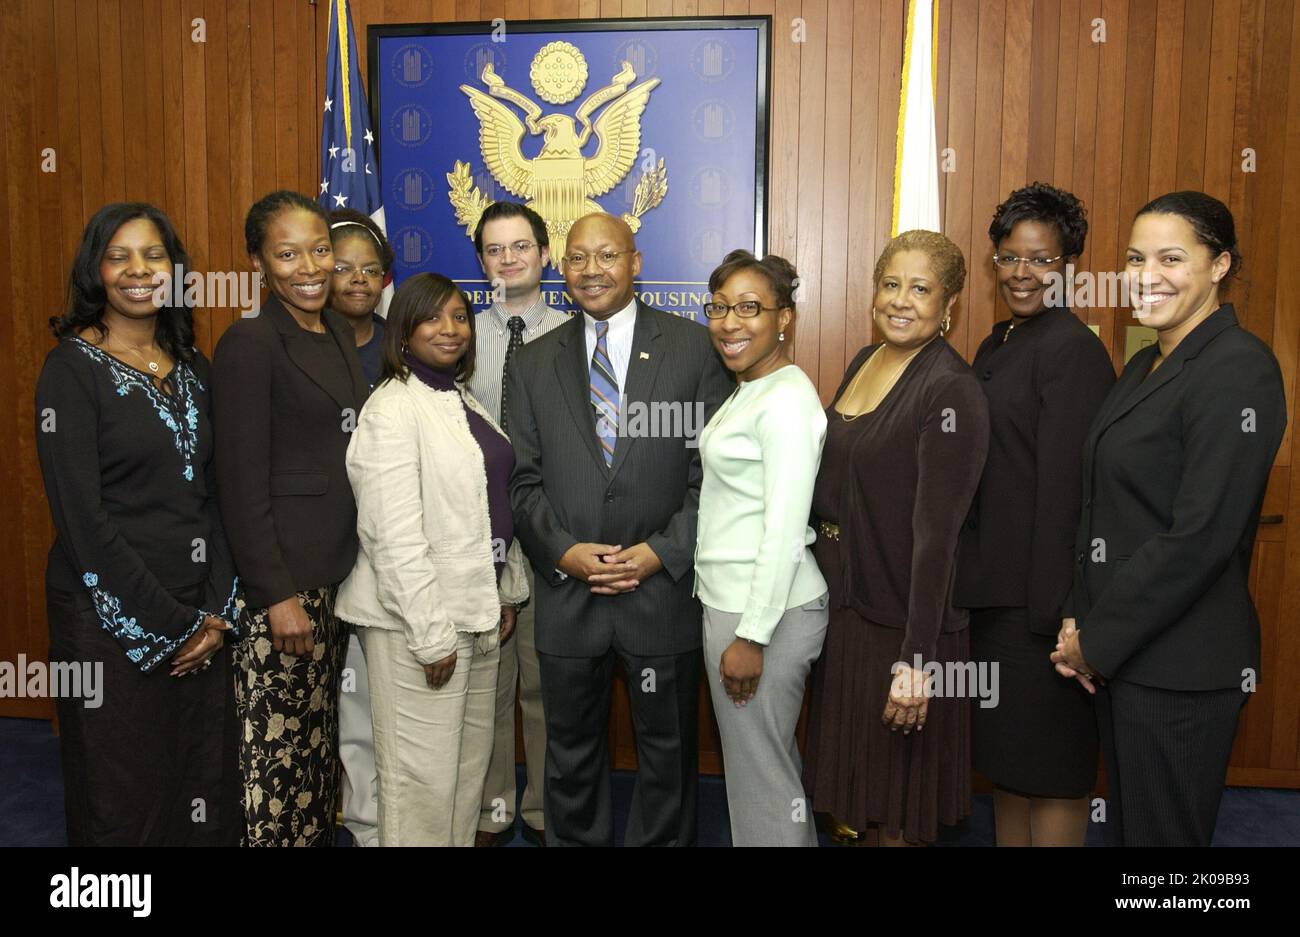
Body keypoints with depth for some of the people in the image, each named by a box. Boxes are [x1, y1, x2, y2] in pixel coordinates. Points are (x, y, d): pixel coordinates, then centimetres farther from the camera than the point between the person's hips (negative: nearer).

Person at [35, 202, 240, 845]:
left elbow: (213, 496, 9)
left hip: (200, 617, 5)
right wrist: (165, 624, -13)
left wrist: (218, 611, -2)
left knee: (206, 790, 13)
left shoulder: (192, 369, 9)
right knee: (124, 800, 9)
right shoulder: (73, 368, -8)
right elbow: (81, 517, -14)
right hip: (112, 620, -5)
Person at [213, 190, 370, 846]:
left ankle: (317, 832, 33)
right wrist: (276, 594, -17)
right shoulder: (249, 344, -12)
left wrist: (353, 566, 13)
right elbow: (242, 483, -15)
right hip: (280, 578, -7)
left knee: (319, 736, 18)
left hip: (337, 571, 7)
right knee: (275, 743, 3)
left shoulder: (340, 335, 11)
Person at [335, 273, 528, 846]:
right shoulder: (393, 409, -13)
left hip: (475, 613, 8)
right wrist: (431, 636, -18)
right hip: (419, 620, -8)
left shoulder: (464, 401, 12)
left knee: (470, 765, 16)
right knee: (422, 778, 2)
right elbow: (395, 537, -19)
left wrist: (506, 592, 14)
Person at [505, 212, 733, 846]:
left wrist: (662, 552, -13)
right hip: (567, 593, 2)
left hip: (664, 589, -2)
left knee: (667, 748, 15)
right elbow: (523, 480, 4)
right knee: (570, 751, 16)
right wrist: (564, 551, -11)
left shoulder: (695, 349, -1)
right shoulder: (533, 364, 7)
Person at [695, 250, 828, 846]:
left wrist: (752, 636, -19)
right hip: (728, 600, 9)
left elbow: (785, 530, -22)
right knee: (774, 760, 21)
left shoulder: (786, 399, -19)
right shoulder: (747, 391, 12)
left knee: (760, 774, 6)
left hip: (765, 612, -9)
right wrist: (733, 621, 15)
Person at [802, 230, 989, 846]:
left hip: (902, 618, -7)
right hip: (845, 605, 7)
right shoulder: (864, 363, 7)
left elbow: (936, 532, -21)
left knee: (898, 815, 10)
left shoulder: (951, 390, -17)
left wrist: (916, 657, -22)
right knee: (860, 793, 22)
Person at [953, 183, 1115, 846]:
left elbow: (1064, 486, -19)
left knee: (1048, 769, 5)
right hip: (992, 587, 9)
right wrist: (972, 575, 13)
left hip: (1037, 592, -9)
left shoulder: (1072, 348, -14)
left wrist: (1050, 610, -20)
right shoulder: (995, 346, 13)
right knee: (1004, 754, 20)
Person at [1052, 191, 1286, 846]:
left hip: (1181, 665, -8)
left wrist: (1097, 640, -15)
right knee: (1125, 823, 20)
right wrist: (1078, 622, 2)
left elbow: (1201, 536, -22)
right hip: (1118, 654, 8)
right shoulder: (1145, 366, 12)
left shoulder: (1239, 367, -16)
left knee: (1162, 830, 7)